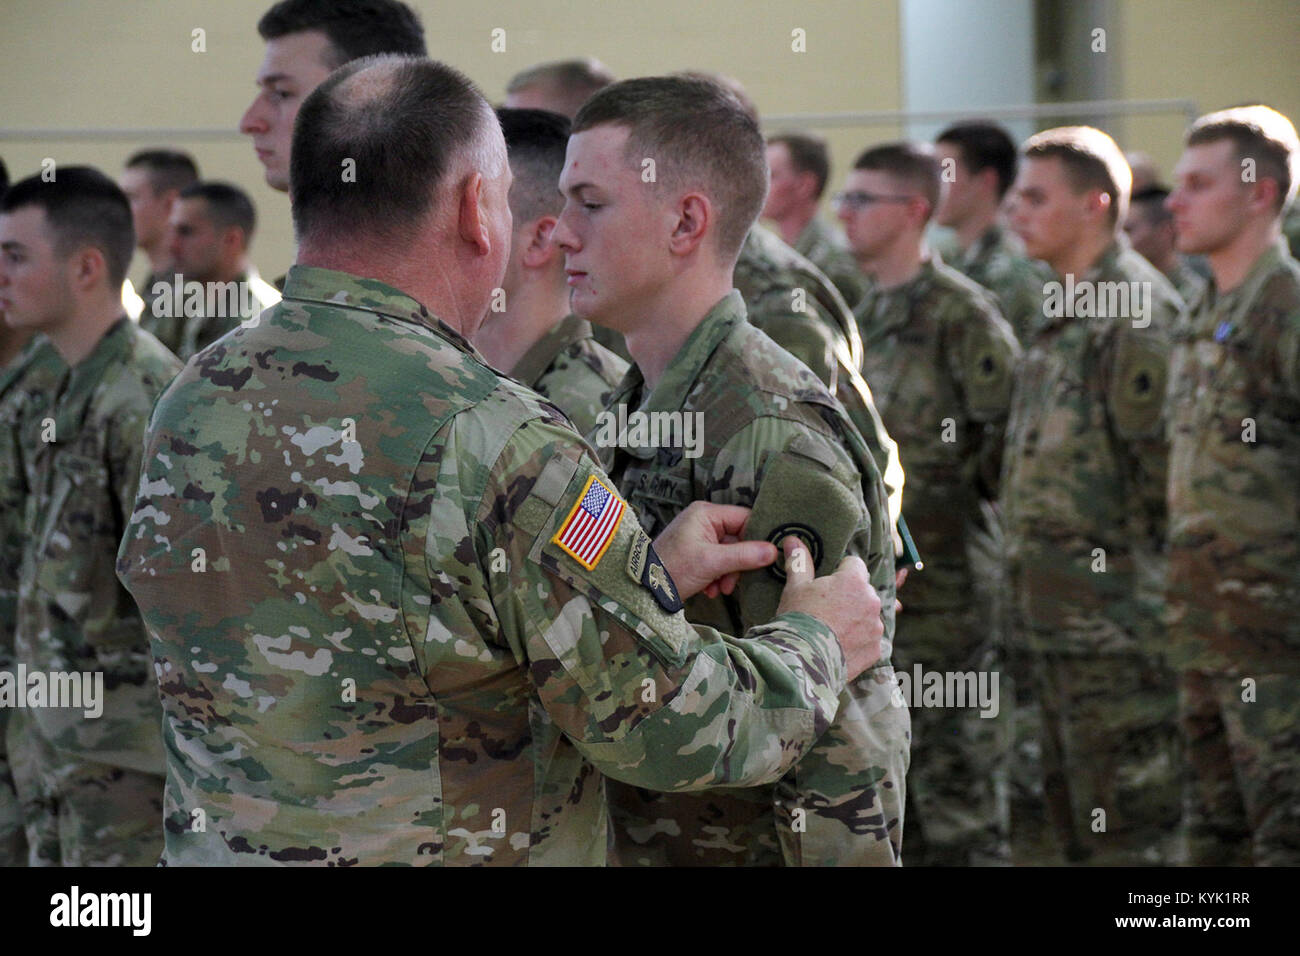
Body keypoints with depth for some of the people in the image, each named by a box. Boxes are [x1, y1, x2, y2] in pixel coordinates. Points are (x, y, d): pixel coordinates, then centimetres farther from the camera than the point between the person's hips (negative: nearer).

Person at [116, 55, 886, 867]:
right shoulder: (499, 443, -21)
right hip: (458, 846, -6)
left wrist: (647, 575, 7)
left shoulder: (191, 405, -1)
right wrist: (817, 647, 2)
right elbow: (671, 727, -17)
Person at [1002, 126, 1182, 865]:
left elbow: (1166, 476, -18)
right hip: (1062, 625, 10)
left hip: (1119, 628, -10)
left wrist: (1144, 601, -18)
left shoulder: (1136, 314, -14)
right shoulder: (1062, 314, 17)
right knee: (1076, 824, 16)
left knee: (1130, 829, -6)